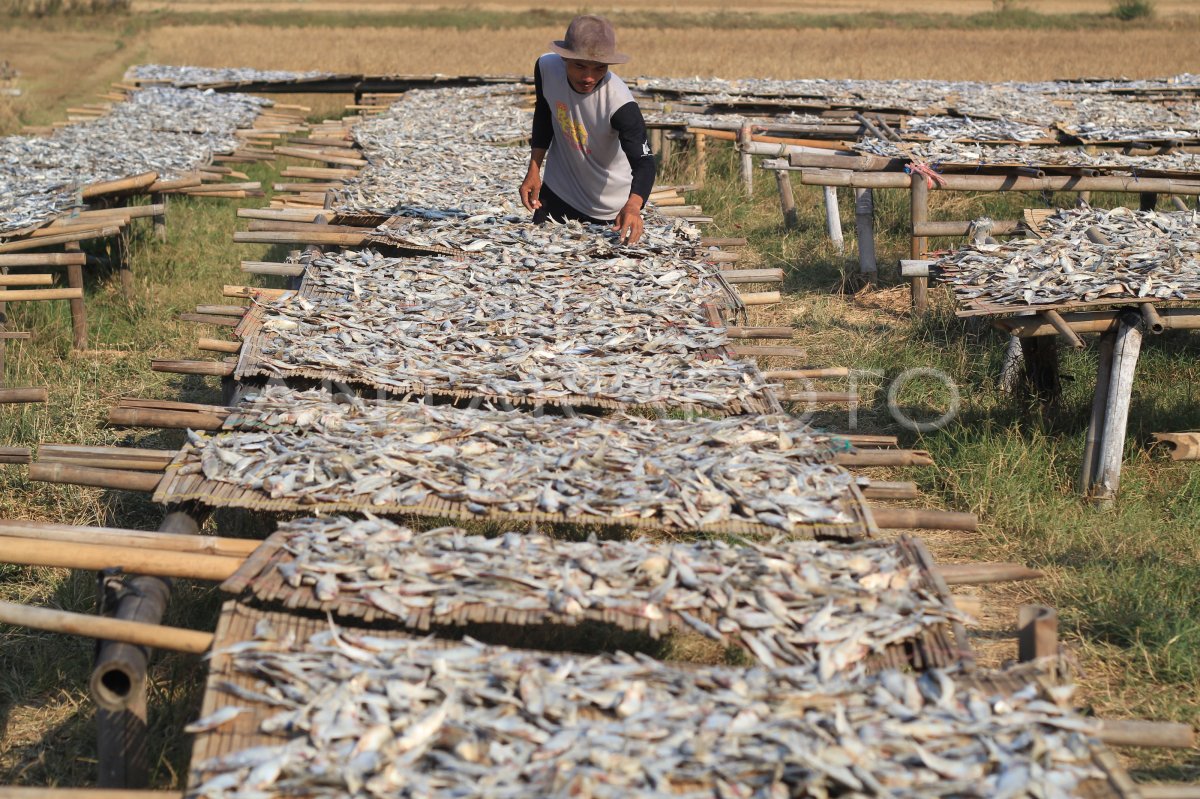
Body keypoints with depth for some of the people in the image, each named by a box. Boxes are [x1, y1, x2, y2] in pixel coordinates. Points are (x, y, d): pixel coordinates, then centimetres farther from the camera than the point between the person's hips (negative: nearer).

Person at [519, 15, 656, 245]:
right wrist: (534, 170, 0)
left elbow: (643, 161, -38)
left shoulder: (620, 104, -33)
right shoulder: (547, 68, -19)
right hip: (558, 191, 4)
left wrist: (633, 205, -57)